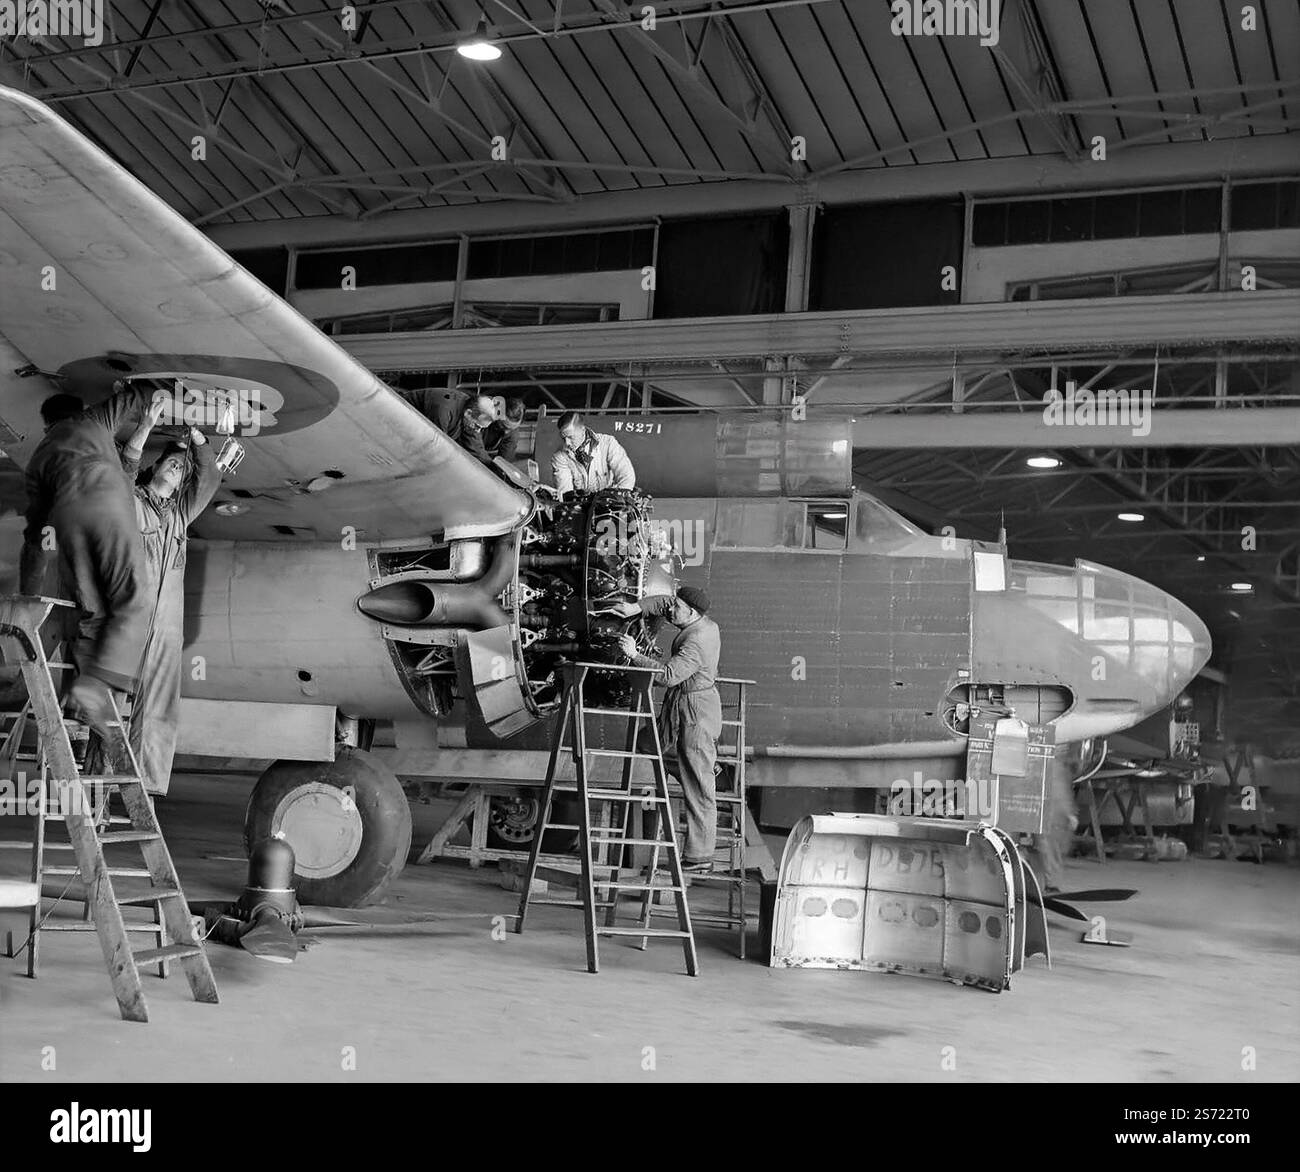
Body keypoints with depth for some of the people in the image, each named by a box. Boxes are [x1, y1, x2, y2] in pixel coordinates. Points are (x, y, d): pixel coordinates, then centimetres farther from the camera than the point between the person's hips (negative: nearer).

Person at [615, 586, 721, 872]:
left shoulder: (695, 643, -24)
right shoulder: (706, 624, 7)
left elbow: (669, 675, -33)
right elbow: (664, 603, 18)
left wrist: (634, 656, -26)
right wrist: (636, 608, 4)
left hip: (694, 712, -11)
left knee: (697, 786, -6)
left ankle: (699, 858, -1)